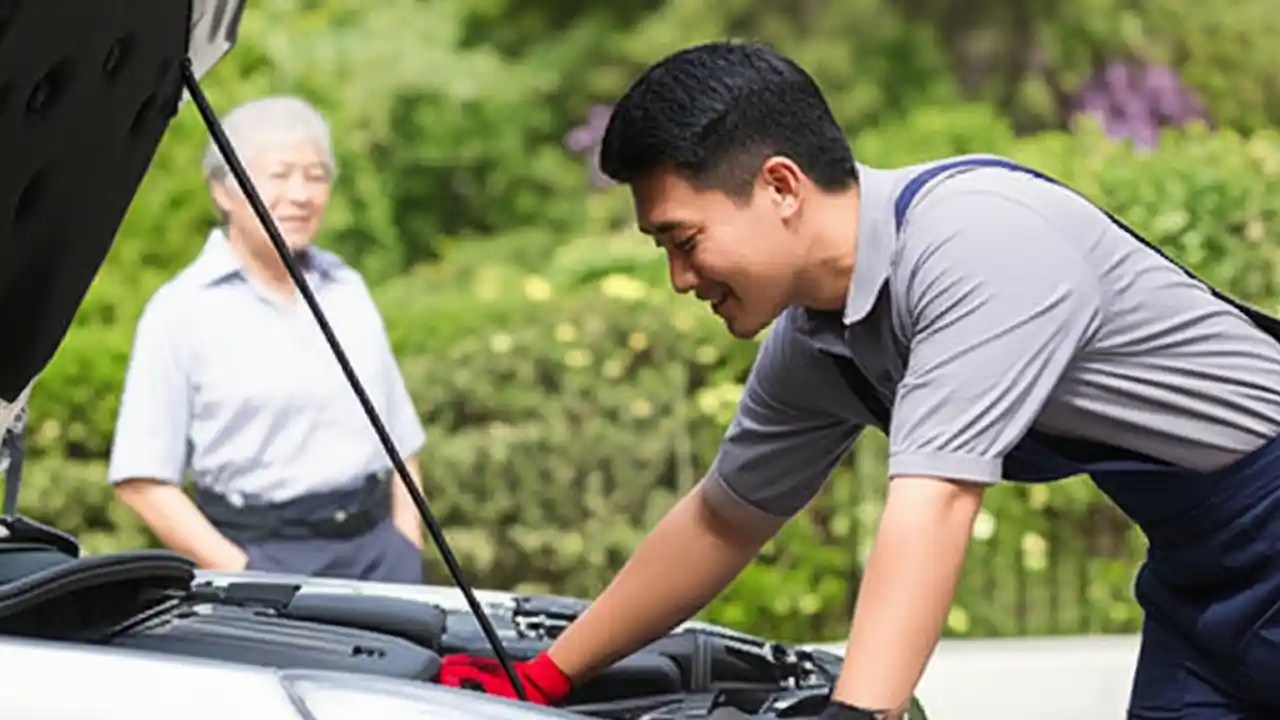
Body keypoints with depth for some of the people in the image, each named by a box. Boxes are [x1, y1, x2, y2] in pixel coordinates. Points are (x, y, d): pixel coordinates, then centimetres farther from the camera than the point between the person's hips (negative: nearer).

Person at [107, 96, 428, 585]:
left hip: (377, 546, 4)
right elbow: (142, 481, -7)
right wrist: (242, 574, -14)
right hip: (261, 553, -4)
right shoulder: (182, 310, -2)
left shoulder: (348, 289, 15)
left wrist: (410, 557, 6)